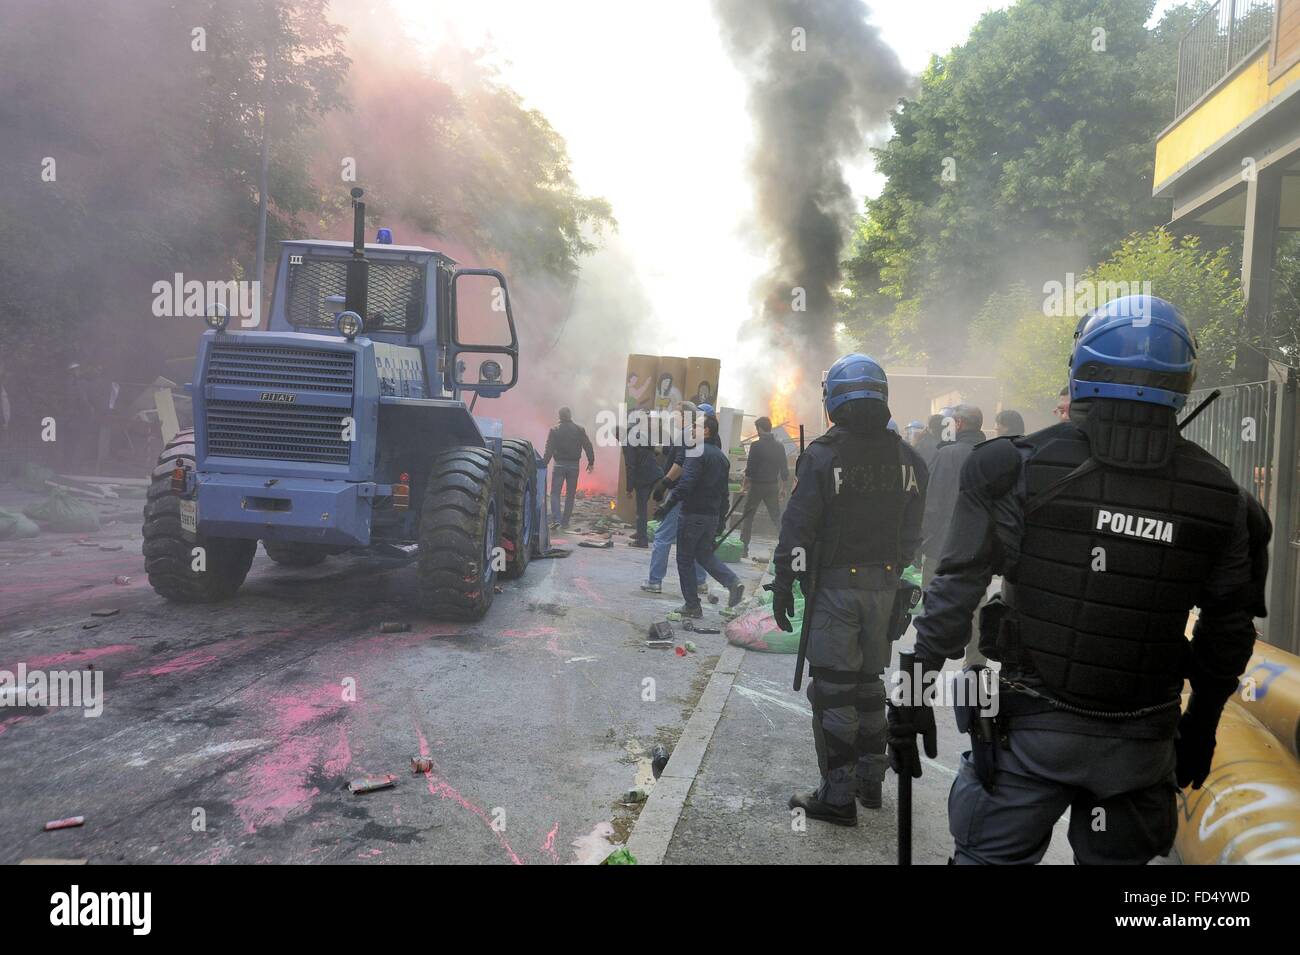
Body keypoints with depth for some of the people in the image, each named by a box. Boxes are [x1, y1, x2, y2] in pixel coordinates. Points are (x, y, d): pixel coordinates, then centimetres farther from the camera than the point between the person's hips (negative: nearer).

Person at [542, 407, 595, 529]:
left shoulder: (554, 430, -4)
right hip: (574, 465, 2)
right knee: (570, 494, 10)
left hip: (559, 464, -2)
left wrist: (544, 463, -7)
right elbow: (588, 447, 1)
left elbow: (549, 449, -9)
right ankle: (565, 521, 11)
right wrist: (591, 462, 8)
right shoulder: (580, 430, 1)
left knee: (555, 493, 2)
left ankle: (556, 519, -14)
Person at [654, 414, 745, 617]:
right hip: (713, 515, 8)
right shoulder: (722, 457, 12)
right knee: (705, 554, 21)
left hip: (693, 514, -8)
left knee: (685, 559, 5)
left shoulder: (697, 453, -13)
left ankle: (692, 606, 9)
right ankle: (732, 581, 0)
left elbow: (685, 484, -24)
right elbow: (724, 493, 15)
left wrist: (666, 506, -21)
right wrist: (721, 520, 19)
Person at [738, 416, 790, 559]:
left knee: (747, 517, 6)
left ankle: (743, 548, 4)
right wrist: (783, 488, 15)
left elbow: (750, 469, -12)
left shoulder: (756, 445, -11)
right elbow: (784, 470, 7)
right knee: (776, 517, 12)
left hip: (757, 485, -4)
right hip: (773, 486, 4)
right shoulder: (779, 446, 4)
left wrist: (744, 486, -3)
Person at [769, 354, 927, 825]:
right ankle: (870, 780, 28)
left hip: (835, 586, -5)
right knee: (870, 682, 18)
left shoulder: (822, 454, -12)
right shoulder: (908, 458, 4)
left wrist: (783, 584, -5)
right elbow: (911, 533, 9)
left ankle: (838, 796, 5)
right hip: (884, 587, 6)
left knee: (833, 690, 1)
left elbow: (798, 526, -12)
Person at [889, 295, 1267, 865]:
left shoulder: (1022, 467, -12)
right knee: (1116, 856, 18)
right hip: (1142, 742, 3)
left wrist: (912, 693, -4)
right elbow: (1228, 630, 7)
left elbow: (956, 591, -12)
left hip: (1030, 729, -2)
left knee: (991, 856, 10)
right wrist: (1200, 727, 20)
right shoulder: (1219, 496, -2)